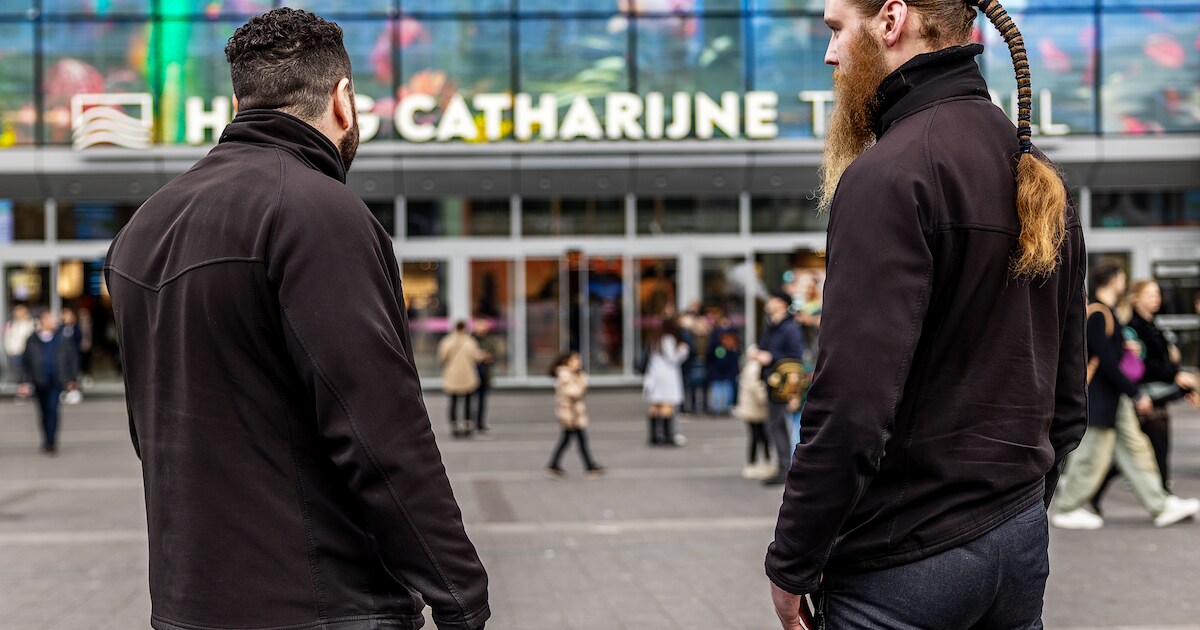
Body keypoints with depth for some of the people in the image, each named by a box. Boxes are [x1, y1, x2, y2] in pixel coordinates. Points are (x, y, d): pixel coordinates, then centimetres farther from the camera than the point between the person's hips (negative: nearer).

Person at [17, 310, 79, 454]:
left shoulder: (62, 338, 1)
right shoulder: (32, 341, 3)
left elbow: (73, 358, 6)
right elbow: (26, 362, 7)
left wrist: (72, 379, 4)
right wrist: (25, 382, 1)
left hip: (56, 382, -2)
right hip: (40, 382, 2)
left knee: (52, 409, -14)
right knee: (44, 412, 11)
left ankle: (50, 442, -10)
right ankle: (48, 441, 26)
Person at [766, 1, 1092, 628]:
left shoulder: (889, 175, -18)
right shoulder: (1038, 178, 10)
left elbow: (851, 408, -24)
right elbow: (1067, 396, 16)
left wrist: (790, 565, -15)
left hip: (905, 558, -8)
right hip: (1021, 541, 8)